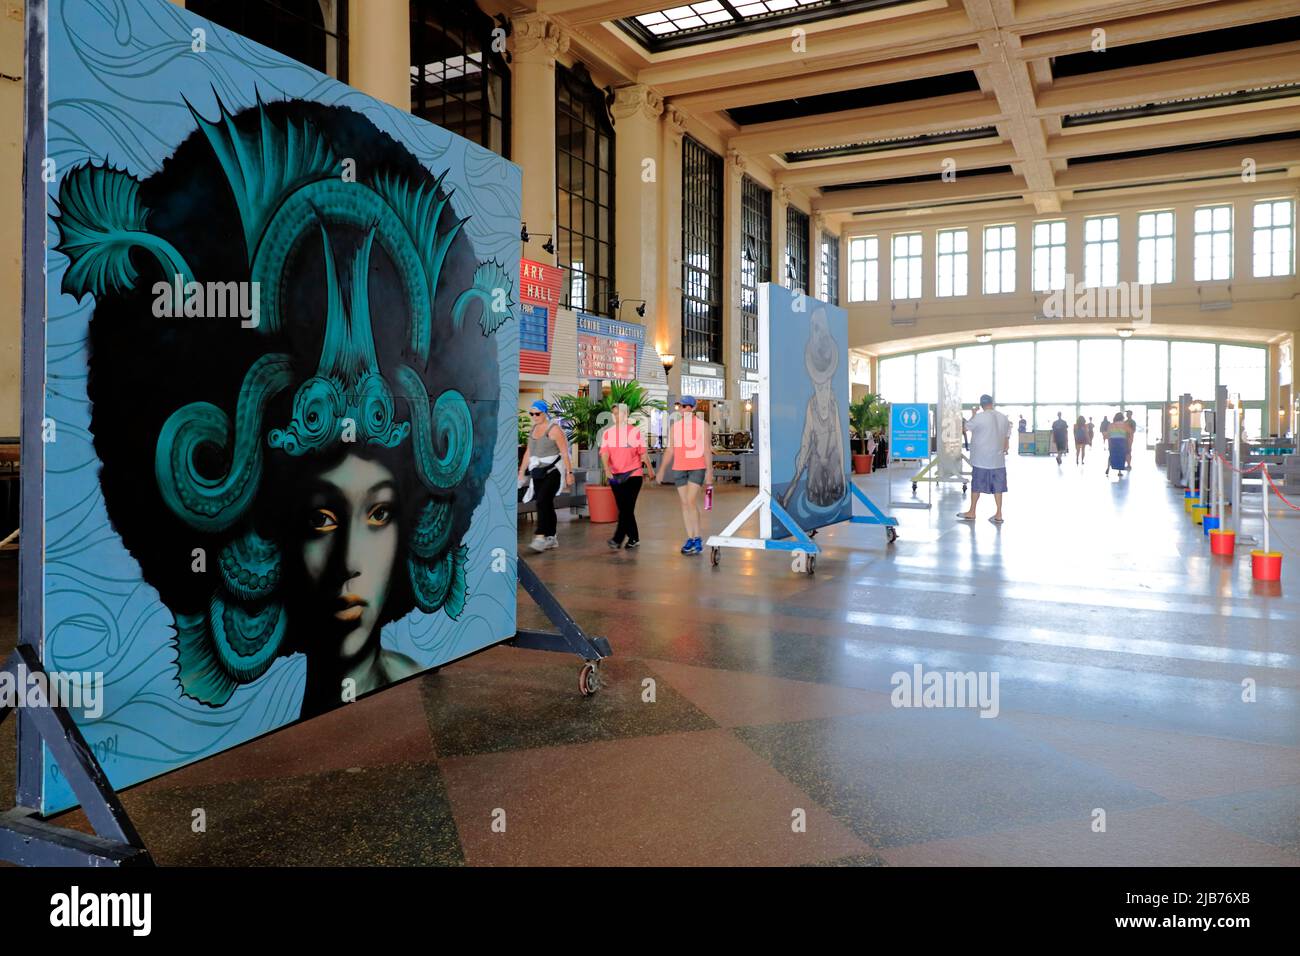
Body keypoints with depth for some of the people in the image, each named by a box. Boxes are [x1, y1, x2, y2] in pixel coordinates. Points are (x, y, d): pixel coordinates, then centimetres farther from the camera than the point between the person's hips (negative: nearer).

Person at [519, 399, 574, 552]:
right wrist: (521, 472, 16)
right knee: (546, 504, 9)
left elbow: (564, 452, -11)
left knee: (542, 501, -19)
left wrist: (569, 472, -15)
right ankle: (551, 537, 17)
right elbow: (528, 452, 18)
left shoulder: (554, 429, -8)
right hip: (537, 472, 7)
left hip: (553, 471, -7)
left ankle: (540, 537, -22)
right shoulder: (532, 430, 13)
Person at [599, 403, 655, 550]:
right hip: (615, 476, 4)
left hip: (633, 474, -3)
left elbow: (643, 452, 6)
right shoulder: (607, 433, 5)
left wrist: (649, 469, 12)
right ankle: (634, 538, 18)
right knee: (623, 509, 7)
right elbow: (604, 452, -7)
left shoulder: (635, 431, 0)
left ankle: (618, 539, -16)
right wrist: (607, 468, -24)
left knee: (627, 508, -11)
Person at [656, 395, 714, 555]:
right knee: (684, 504, 4)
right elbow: (670, 451, 12)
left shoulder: (703, 426, 1)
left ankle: (698, 539, -8)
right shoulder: (674, 427, 10)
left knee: (692, 502, -15)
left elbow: (707, 451, 0)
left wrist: (709, 472, -7)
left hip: (697, 468, -4)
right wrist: (662, 470, 5)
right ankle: (690, 539, 10)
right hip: (679, 469, 4)